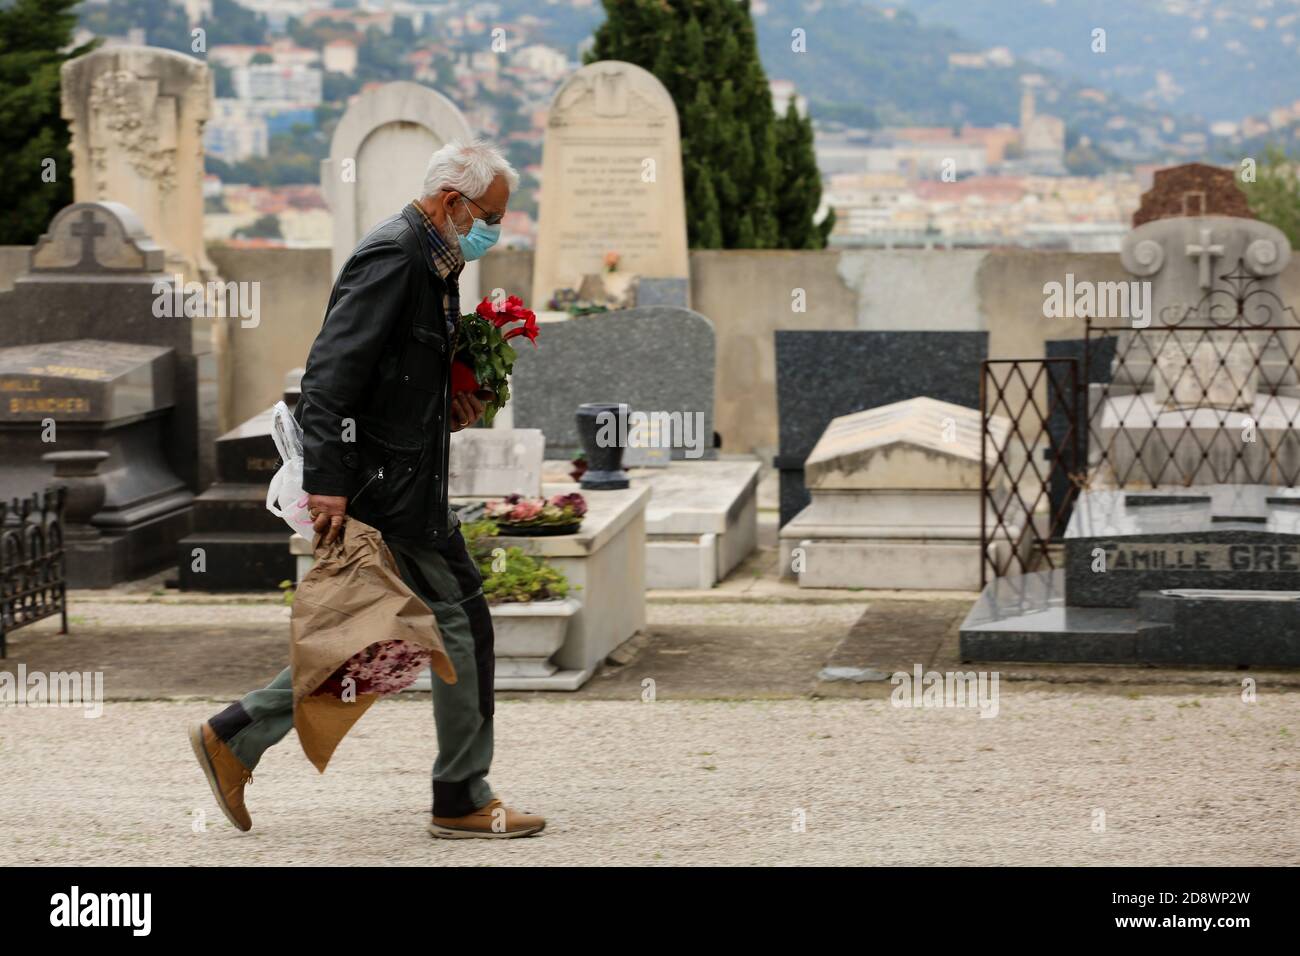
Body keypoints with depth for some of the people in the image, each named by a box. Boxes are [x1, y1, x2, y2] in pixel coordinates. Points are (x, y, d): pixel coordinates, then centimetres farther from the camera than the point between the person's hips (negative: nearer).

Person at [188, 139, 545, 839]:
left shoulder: (429, 261, 16)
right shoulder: (391, 257, -16)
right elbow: (329, 375, -23)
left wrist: (445, 407, 11)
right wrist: (326, 482, -27)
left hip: (402, 482, 10)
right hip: (391, 488, -10)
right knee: (460, 624, -3)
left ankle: (235, 737, 16)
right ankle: (462, 801, 7)